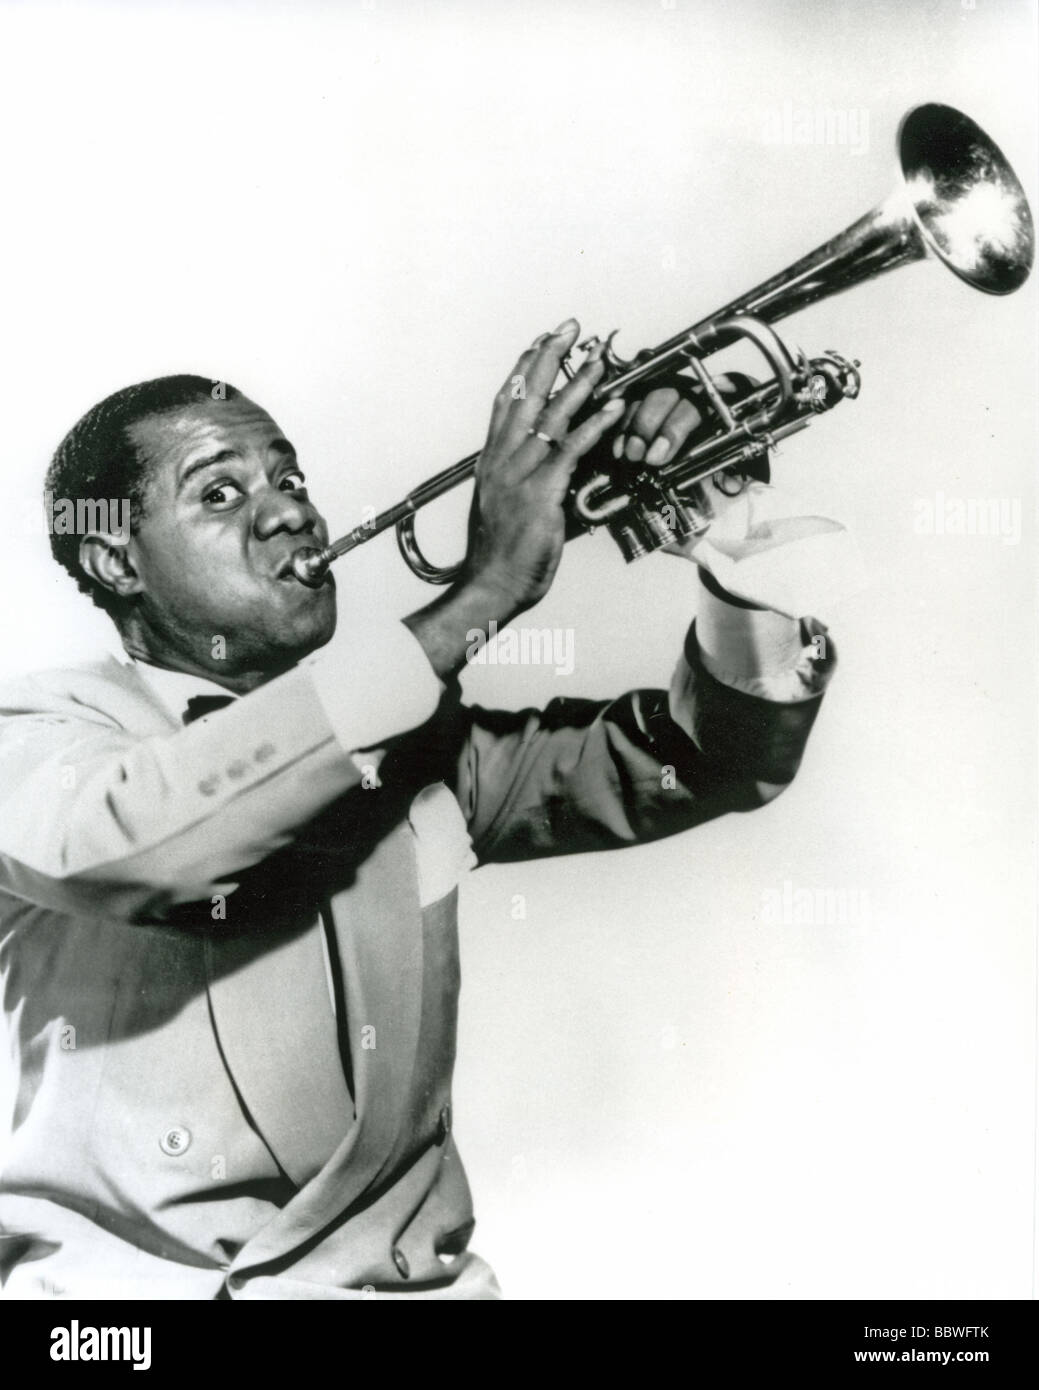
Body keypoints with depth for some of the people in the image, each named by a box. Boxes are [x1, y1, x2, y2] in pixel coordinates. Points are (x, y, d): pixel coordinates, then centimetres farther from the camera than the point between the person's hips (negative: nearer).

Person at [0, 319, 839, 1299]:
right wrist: (482, 593, -25)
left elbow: (716, 762, 8)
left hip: (385, 1272, 4)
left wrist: (736, 557, -12)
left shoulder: (408, 734, 7)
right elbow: (113, 845, -28)